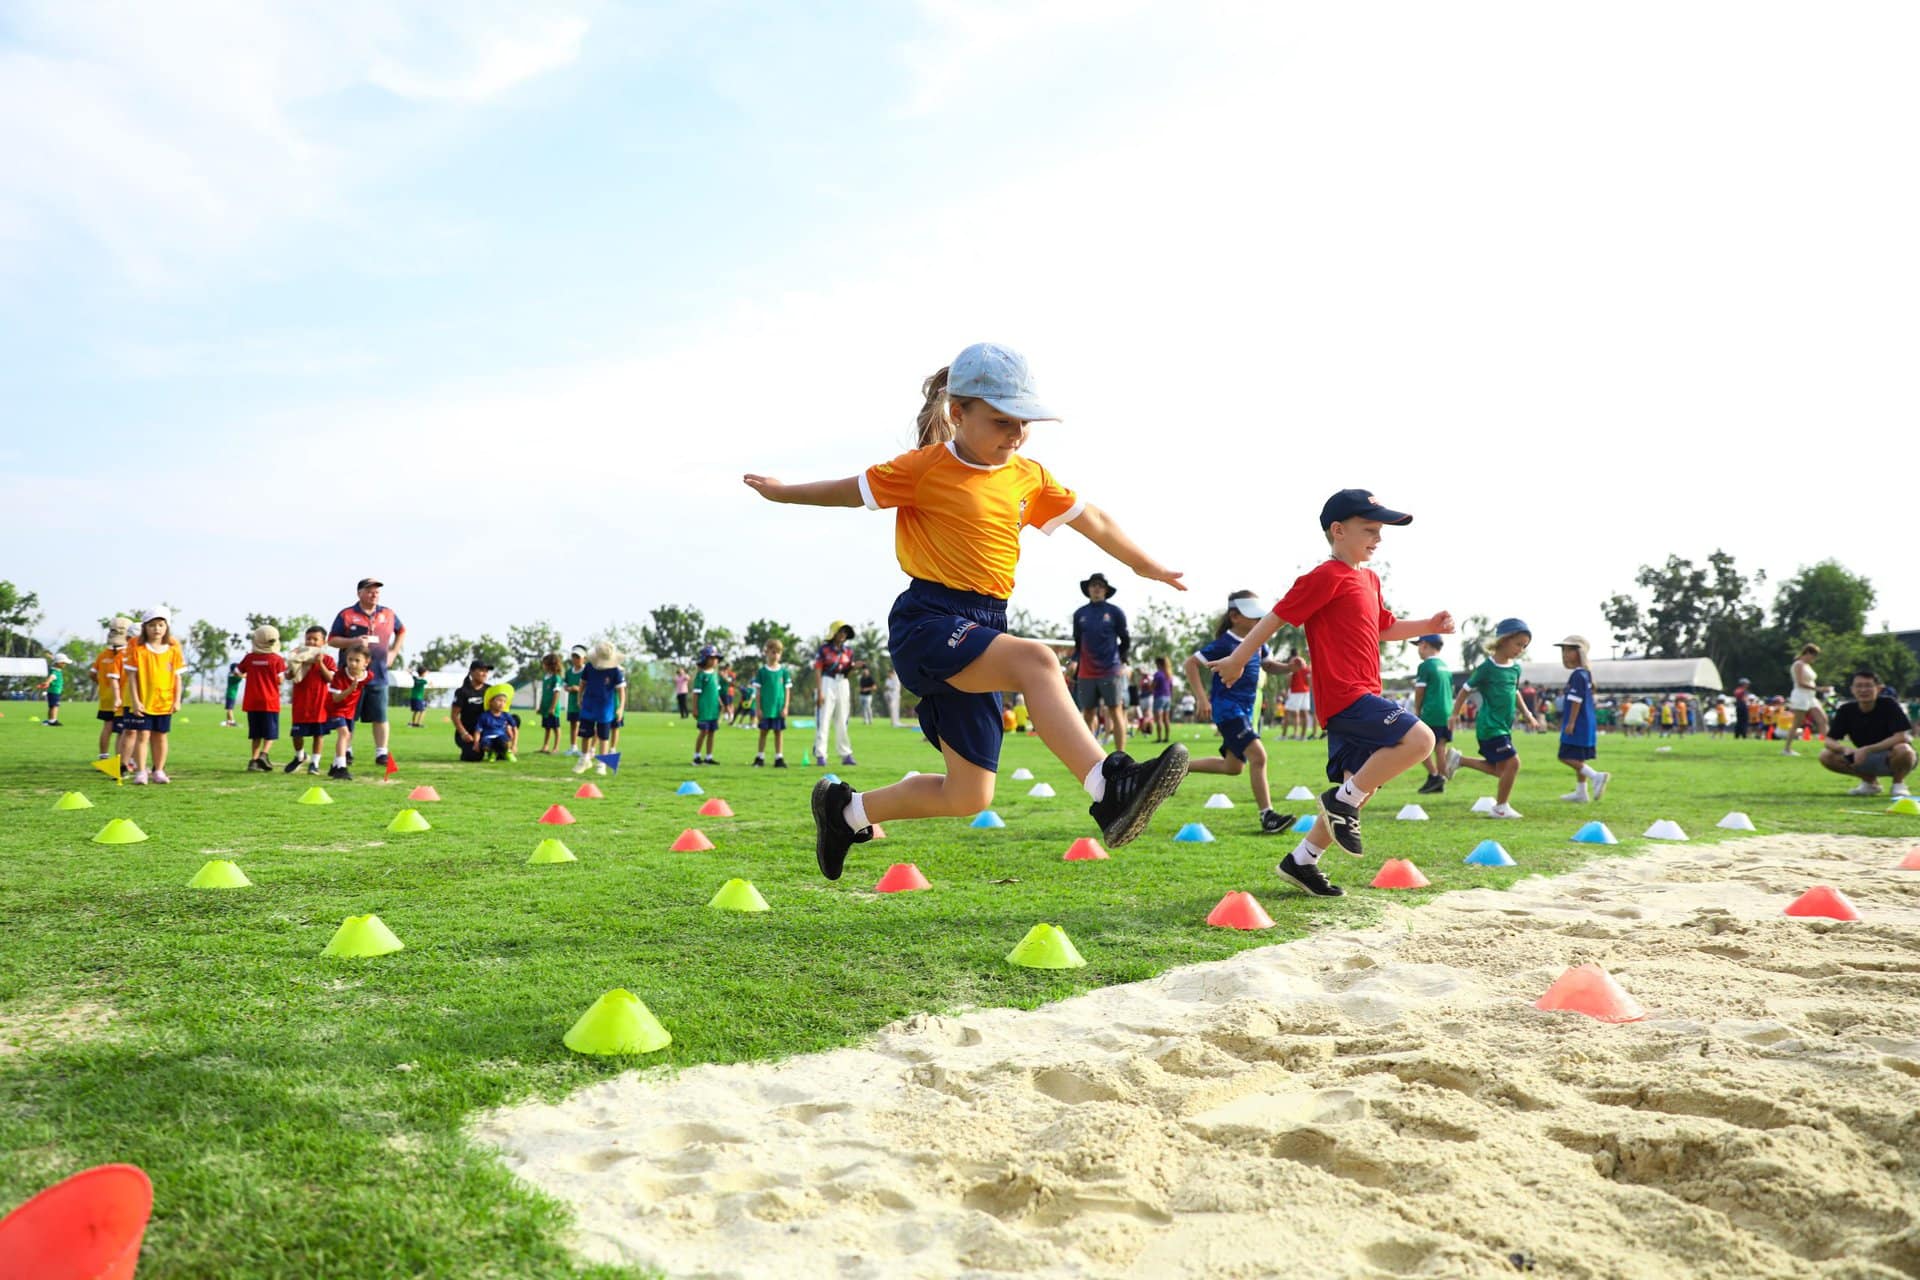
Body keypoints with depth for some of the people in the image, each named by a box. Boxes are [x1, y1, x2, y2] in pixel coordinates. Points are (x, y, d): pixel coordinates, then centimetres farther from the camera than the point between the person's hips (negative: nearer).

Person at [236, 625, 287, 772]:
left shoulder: (249, 658, 3)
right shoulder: (277, 659, -7)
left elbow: (239, 673, 13)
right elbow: (280, 680, -8)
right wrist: (285, 673, 12)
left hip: (252, 702, 3)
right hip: (270, 702, -3)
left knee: (256, 734, 12)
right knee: (270, 733, 3)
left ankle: (254, 759, 7)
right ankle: (264, 754, -18)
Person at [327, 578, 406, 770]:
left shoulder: (388, 615, 8)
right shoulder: (346, 615, -1)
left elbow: (402, 631, 25)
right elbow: (331, 639, 0)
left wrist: (393, 652, 14)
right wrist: (353, 641, -16)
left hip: (378, 675, 2)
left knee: (380, 716, 2)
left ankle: (381, 753, 7)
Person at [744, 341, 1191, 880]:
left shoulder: (1030, 477, 11)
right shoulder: (925, 467, -3)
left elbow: (1092, 521, 21)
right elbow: (852, 490, 9)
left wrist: (1146, 565, 29)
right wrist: (782, 492, 18)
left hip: (981, 628, 7)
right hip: (926, 622, -7)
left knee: (968, 796, 9)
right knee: (1035, 659, -35)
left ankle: (846, 809, 31)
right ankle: (1109, 788, -47)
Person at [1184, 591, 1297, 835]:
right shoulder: (1225, 643, -13)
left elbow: (1268, 665, 23)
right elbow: (1191, 663, -12)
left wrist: (1289, 667, 1)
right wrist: (1201, 697, -19)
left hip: (1245, 709, 9)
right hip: (1227, 708, -9)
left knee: (1233, 767, 15)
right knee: (1258, 755, -21)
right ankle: (1267, 817, -18)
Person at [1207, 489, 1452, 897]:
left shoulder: (1370, 580, 19)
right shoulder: (1327, 577, -10)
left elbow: (1384, 629, 31)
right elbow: (1278, 616, -10)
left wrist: (1428, 626, 16)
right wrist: (1238, 660, -7)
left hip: (1359, 698, 10)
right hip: (1344, 695, -10)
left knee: (1360, 787, 12)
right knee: (1418, 739, -22)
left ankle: (1301, 861, 21)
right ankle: (1342, 800, -9)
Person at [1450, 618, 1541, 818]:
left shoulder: (1516, 667, 9)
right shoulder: (1487, 666, -12)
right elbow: (1466, 689, -6)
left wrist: (1527, 714, 18)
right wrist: (1454, 715, -5)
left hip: (1503, 725, 8)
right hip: (1490, 726, -8)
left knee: (1500, 769, 10)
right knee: (1512, 762, -13)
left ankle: (1458, 760, 25)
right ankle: (1500, 807, 2)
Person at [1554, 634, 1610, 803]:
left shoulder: (1578, 675, -15)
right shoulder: (1585, 674, 14)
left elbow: (1576, 701, -20)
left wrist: (1571, 722, -20)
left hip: (1578, 724, -10)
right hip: (1586, 724, 10)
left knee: (1567, 756, -10)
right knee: (1578, 758, 15)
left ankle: (1596, 776, -19)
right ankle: (1581, 792, 20)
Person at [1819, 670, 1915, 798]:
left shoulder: (1888, 704, -17)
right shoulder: (1846, 710, -7)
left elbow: (1902, 737, -26)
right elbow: (1829, 741, -7)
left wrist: (1867, 750, -33)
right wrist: (1845, 749, -31)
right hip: (1865, 761, 4)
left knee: (1903, 750, -38)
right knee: (1826, 756, -17)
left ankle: (1898, 783, -4)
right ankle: (1870, 781, 8)